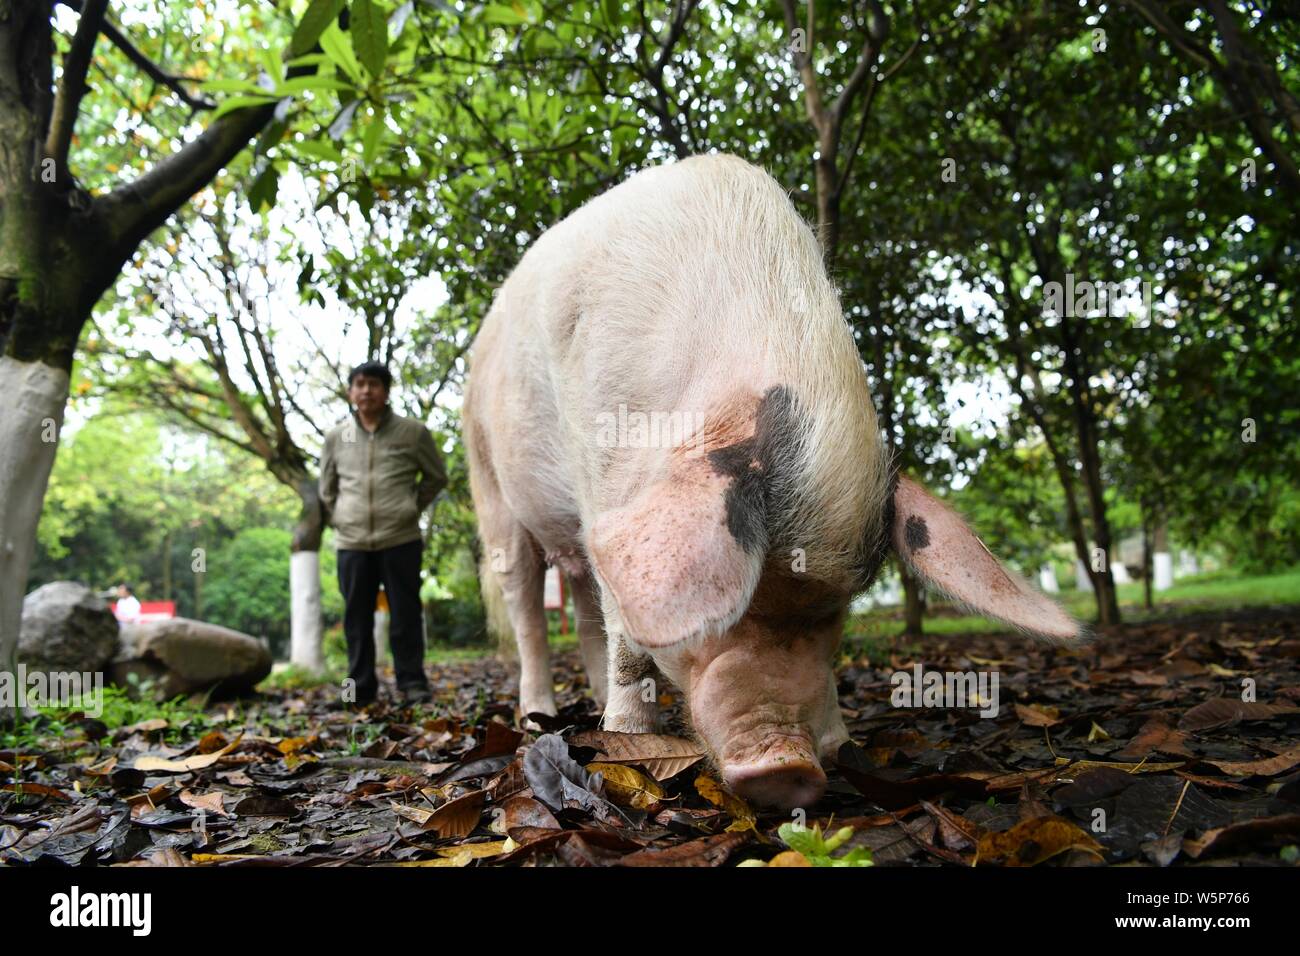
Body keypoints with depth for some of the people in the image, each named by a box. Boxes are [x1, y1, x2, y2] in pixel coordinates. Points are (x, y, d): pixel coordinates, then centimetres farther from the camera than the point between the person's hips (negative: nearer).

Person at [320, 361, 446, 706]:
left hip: (401, 540, -2)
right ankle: (360, 688, 17)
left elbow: (436, 477, 12)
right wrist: (338, 519, 13)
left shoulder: (413, 431, 1)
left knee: (405, 614, 1)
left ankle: (411, 683, 11)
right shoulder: (336, 437, 8)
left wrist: (413, 508, 8)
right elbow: (327, 487, 21)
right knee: (357, 617, 8)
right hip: (352, 543, 3)